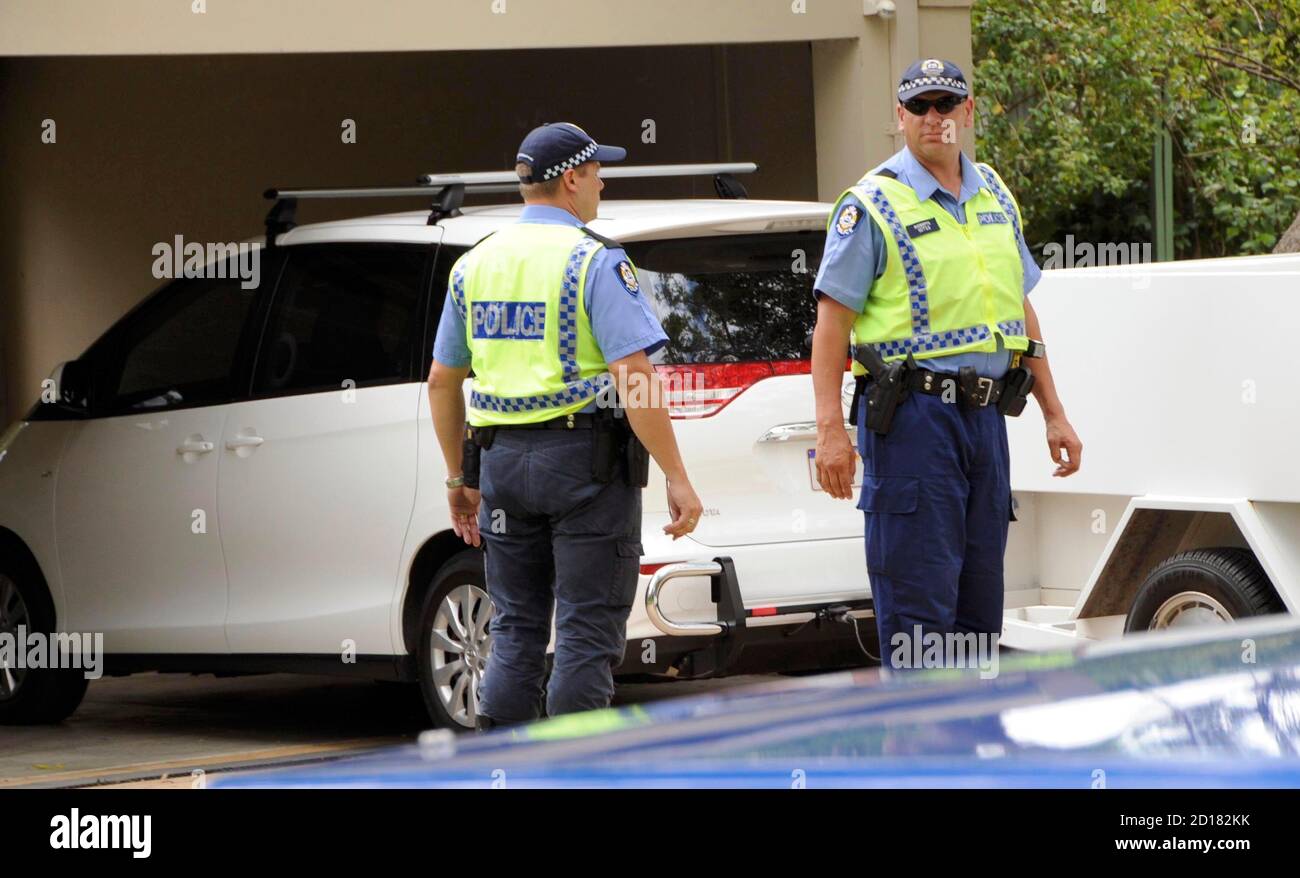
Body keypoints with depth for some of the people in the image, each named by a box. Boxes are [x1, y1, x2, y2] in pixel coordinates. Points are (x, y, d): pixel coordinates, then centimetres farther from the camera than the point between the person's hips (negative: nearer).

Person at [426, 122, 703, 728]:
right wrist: (676, 478, -16)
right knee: (587, 633, -1)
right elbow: (634, 377, -18)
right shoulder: (595, 262, -10)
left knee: (515, 631, 12)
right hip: (585, 458, -6)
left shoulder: (474, 265, 10)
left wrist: (458, 479, 24)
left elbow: (442, 383, 14)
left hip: (502, 461, 6)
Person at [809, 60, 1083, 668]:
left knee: (979, 597, 10)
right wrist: (830, 429, -17)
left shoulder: (994, 197, 15)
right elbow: (832, 321, -8)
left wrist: (1054, 413, 19)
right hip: (913, 415, -7)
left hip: (985, 413, 7)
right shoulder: (871, 206, -5)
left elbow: (1021, 312, 22)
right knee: (918, 600, -8)